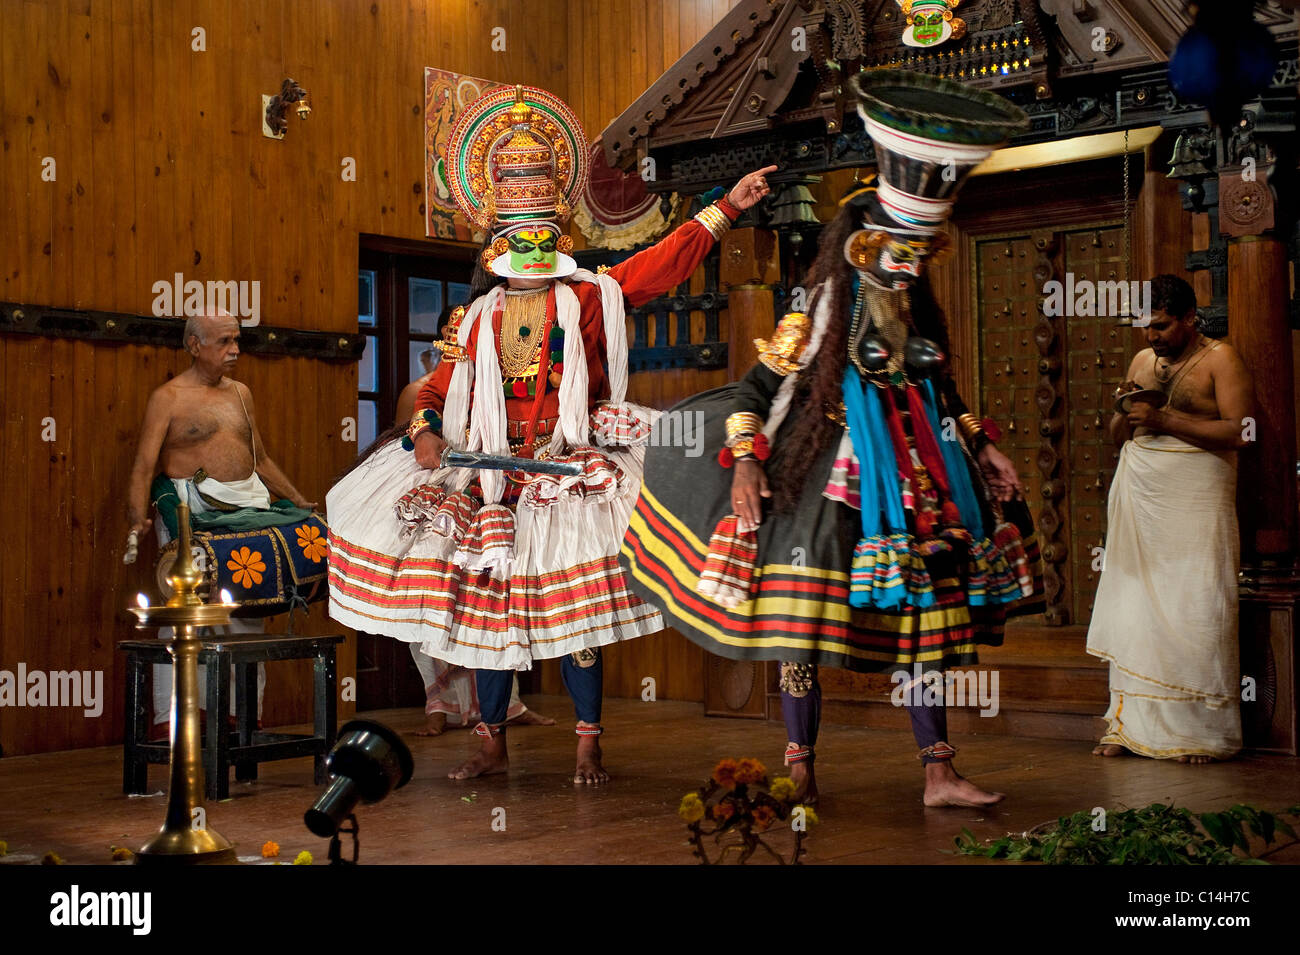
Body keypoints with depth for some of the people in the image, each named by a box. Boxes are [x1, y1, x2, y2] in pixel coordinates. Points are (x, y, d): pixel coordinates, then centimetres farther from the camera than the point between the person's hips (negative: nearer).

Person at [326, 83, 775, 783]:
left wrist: (726, 209, -4)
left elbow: (665, 262, 1)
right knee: (486, 604, 4)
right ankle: (492, 745, 16)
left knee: (575, 603, -6)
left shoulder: (590, 299, 6)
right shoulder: (479, 318, 12)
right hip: (492, 474, 3)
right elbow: (442, 385, 11)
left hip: (572, 474, -2)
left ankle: (589, 743, 5)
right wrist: (426, 429, -9)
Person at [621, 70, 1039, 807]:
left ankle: (940, 773, 8)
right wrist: (745, 462, -17)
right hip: (835, 476, -5)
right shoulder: (816, 321, -7)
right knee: (805, 631, -4)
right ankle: (799, 768, 10)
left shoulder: (921, 320, 10)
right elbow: (754, 391, -6)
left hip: (916, 476, 5)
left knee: (923, 618, 4)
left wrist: (983, 448, 19)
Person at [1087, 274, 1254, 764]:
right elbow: (1117, 436, 22)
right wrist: (1125, 410, -1)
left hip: (1193, 501, -5)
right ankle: (1130, 723, 8)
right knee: (1133, 609, 2)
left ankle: (1203, 731, 2)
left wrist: (1163, 418, -16)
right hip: (1138, 496, 5)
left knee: (1195, 611, -7)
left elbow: (1239, 432, -12)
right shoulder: (1143, 360, 16)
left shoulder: (1220, 358, -1)